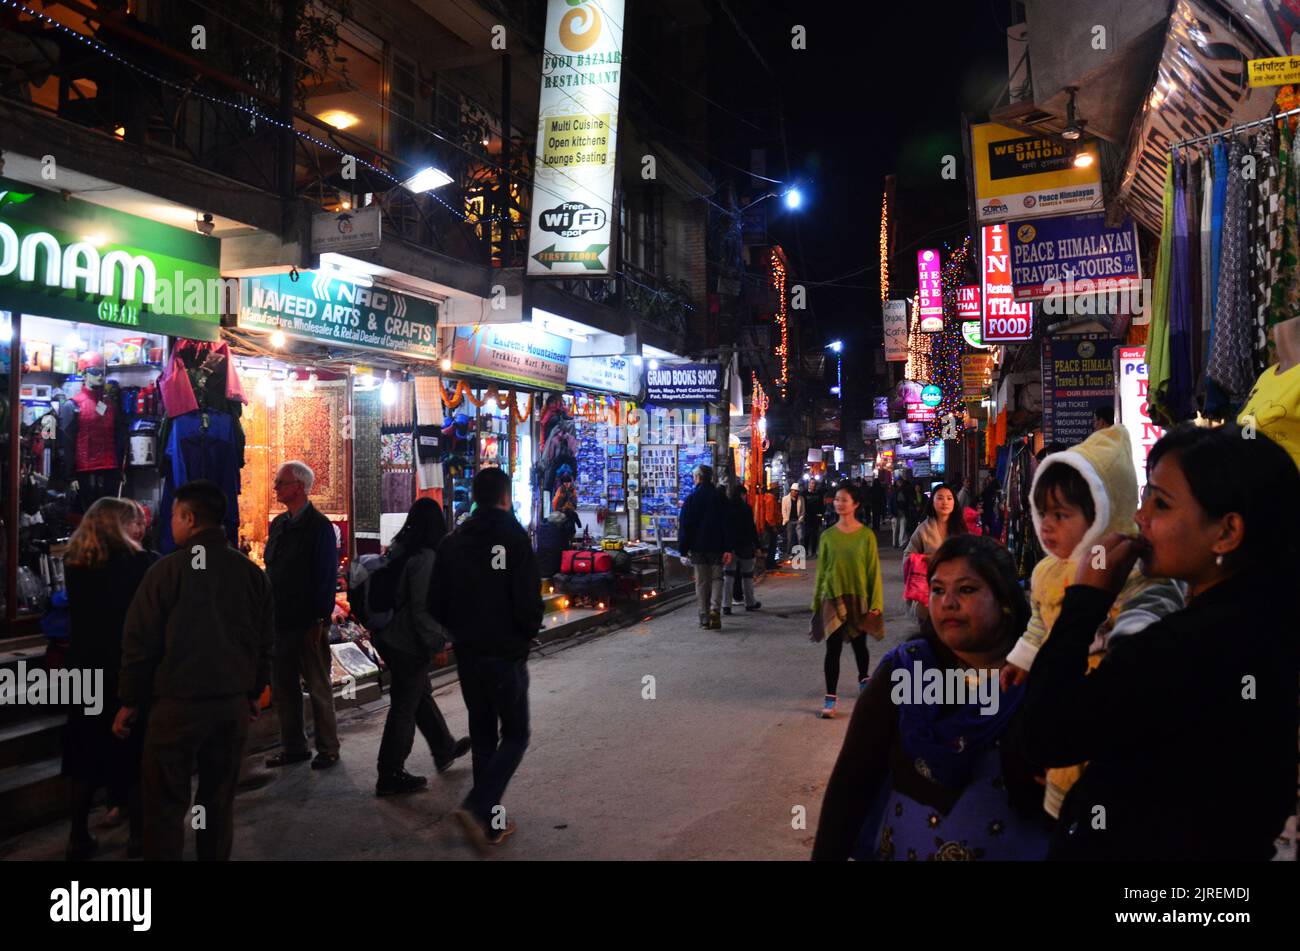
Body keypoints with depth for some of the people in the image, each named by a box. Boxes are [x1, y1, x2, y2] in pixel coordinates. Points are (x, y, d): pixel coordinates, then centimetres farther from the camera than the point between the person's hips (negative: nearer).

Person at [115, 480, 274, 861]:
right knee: (220, 800, 14)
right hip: (233, 703, 4)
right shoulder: (251, 572, 4)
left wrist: (129, 702, 5)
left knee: (166, 803, 6)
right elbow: (264, 642, 10)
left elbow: (140, 643, -6)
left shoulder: (167, 569, -9)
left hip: (178, 704, -4)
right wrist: (253, 693, 21)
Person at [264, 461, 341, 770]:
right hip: (281, 621, 7)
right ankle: (293, 747, 25)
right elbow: (271, 571, 17)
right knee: (283, 687, 13)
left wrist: (320, 620, -18)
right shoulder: (278, 524, 11)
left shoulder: (319, 526, -11)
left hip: (309, 623, -7)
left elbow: (327, 577, -14)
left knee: (318, 688, 4)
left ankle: (327, 748, 16)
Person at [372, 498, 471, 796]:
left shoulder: (398, 550, 3)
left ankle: (445, 749, 41)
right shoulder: (427, 559, -22)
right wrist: (437, 643, -12)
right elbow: (423, 608, -22)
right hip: (409, 645, -9)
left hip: (389, 638, 9)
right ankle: (390, 777, 15)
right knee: (405, 708, 4)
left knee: (421, 694, 23)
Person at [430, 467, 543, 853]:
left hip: (467, 655, 5)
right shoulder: (514, 539, -14)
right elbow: (529, 604, -19)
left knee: (482, 734, 17)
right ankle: (478, 807, -9)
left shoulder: (452, 543, 1)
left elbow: (437, 606, 4)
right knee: (515, 735, 8)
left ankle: (492, 822, 21)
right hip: (506, 655, -5)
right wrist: (527, 634, 0)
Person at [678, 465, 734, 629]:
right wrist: (728, 548, -4)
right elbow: (727, 524, -4)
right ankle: (715, 609, -16)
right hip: (717, 546, 0)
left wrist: (683, 548, 4)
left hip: (697, 547, 0)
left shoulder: (691, 499, -2)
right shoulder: (720, 498, 0)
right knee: (716, 579, 7)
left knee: (701, 582, 7)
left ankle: (704, 617, 7)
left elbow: (684, 526, -2)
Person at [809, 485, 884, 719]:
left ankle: (864, 680, 43)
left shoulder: (866, 535, -6)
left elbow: (874, 570, -4)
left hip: (859, 597, 0)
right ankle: (831, 697, 4)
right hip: (833, 598, 1)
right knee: (833, 648, -2)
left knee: (859, 644, 16)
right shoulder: (828, 535, 0)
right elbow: (821, 570, 5)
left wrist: (876, 603, -6)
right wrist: (816, 601, 7)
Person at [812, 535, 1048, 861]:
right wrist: (826, 856, -14)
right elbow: (852, 779, -10)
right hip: (903, 849, 1)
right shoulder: (903, 672, -10)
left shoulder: (1042, 682, -12)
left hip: (1018, 851, 0)